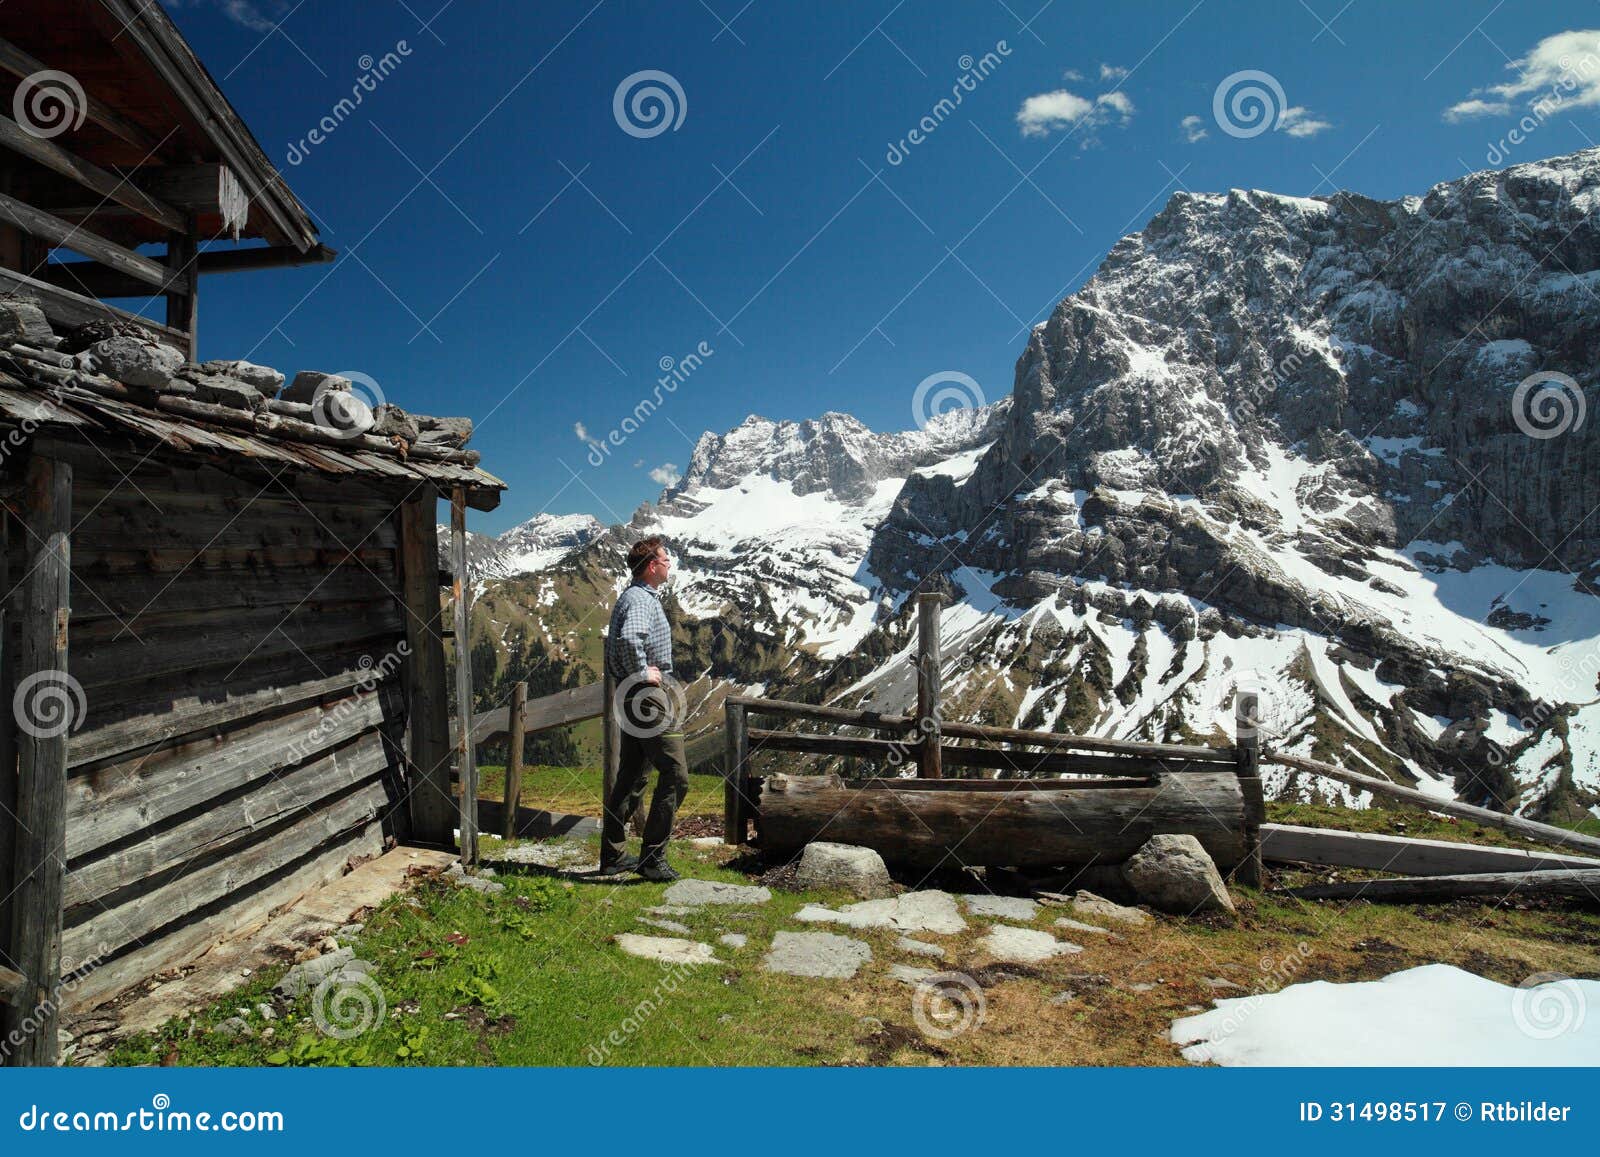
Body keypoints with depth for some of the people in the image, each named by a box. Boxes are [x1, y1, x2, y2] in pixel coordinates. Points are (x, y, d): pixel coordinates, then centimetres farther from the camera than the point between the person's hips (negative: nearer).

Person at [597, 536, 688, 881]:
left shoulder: (634, 596, 18)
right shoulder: (641, 599, -15)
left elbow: (617, 640, 30)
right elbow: (628, 638, -36)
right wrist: (642, 672, -22)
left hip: (631, 698, 11)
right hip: (649, 696, -11)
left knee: (631, 778, 15)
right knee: (675, 776, -6)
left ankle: (613, 856, 22)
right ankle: (652, 859, -3)